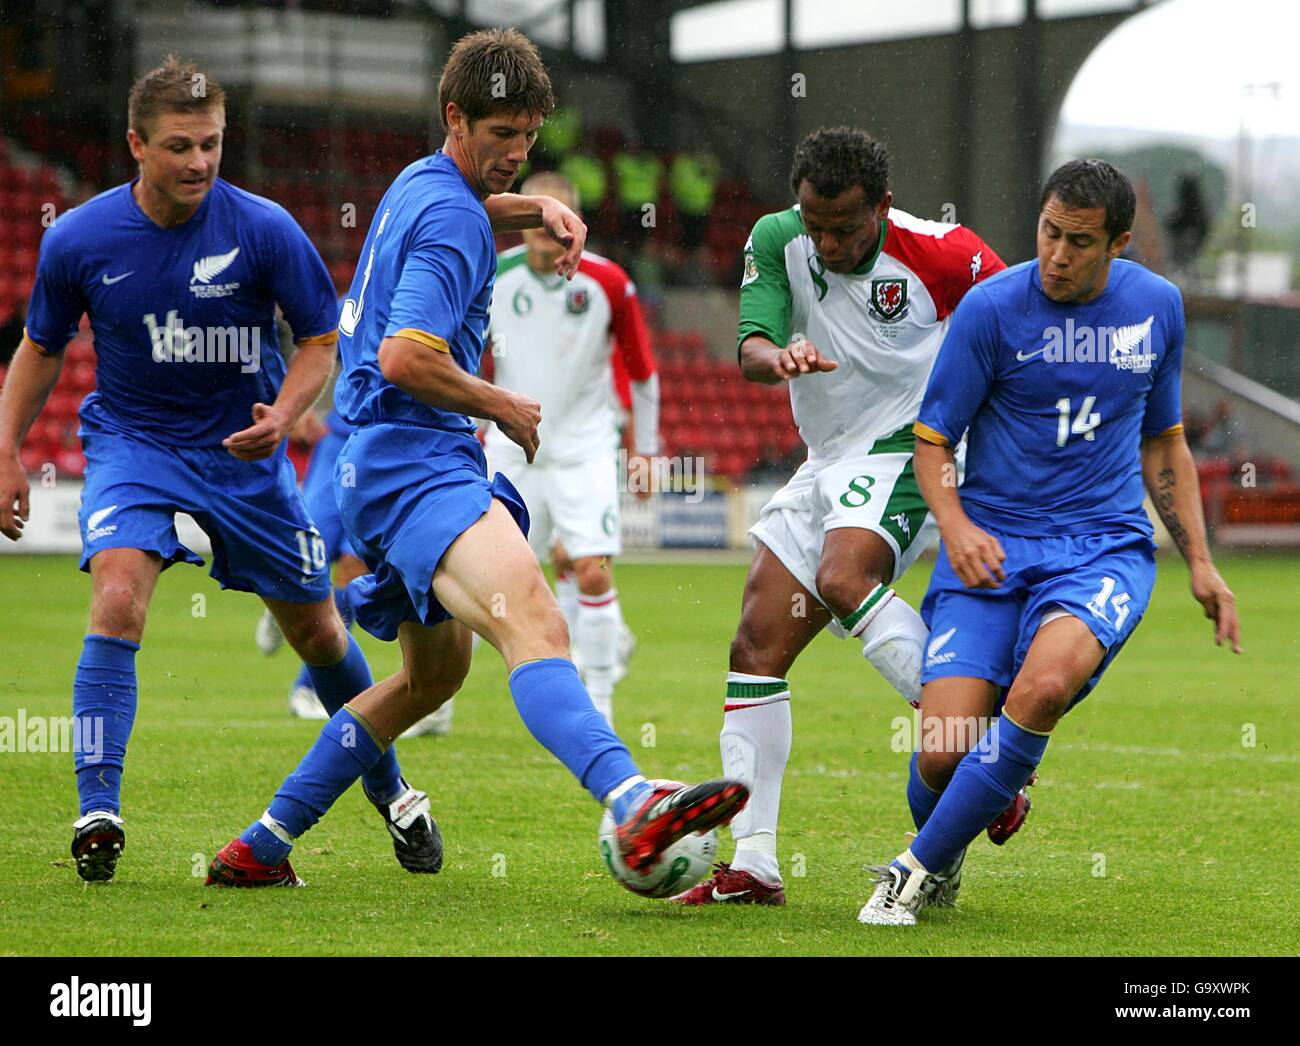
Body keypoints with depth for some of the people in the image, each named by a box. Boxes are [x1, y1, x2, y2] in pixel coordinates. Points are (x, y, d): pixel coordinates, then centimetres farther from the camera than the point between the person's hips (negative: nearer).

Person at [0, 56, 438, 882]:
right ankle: (98, 813, -22)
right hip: (132, 442, 0)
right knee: (118, 600, -26)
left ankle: (391, 792, 32)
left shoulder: (264, 230, -16)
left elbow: (324, 337, -5)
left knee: (316, 629, 10)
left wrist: (284, 414, -23)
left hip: (244, 452, 0)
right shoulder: (77, 240, -12)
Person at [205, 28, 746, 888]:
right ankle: (637, 807, -60)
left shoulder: (422, 183, 18)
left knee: (437, 672, 28)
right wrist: (504, 407, -7)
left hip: (378, 466, 11)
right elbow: (405, 359, -22)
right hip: (412, 460, -11)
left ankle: (258, 849, 33)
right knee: (534, 623, -34)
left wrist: (539, 208, 25)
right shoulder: (450, 219, -12)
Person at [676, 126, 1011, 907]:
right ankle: (754, 865, 2)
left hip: (908, 452, -6)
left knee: (843, 579, -34)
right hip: (829, 462, 6)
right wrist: (777, 358, -40)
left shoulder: (941, 255, -15)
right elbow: (751, 352, -16)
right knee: (757, 649, 0)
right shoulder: (776, 240, -4)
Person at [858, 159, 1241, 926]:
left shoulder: (1158, 307, 6)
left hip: (1104, 547, 1)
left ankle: (922, 868, -15)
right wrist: (956, 526, -19)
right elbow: (932, 439, 0)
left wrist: (1201, 563, 14)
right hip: (991, 546, -1)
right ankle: (942, 873, 20)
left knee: (1044, 685, -31)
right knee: (945, 750, -16)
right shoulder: (992, 307, -6)